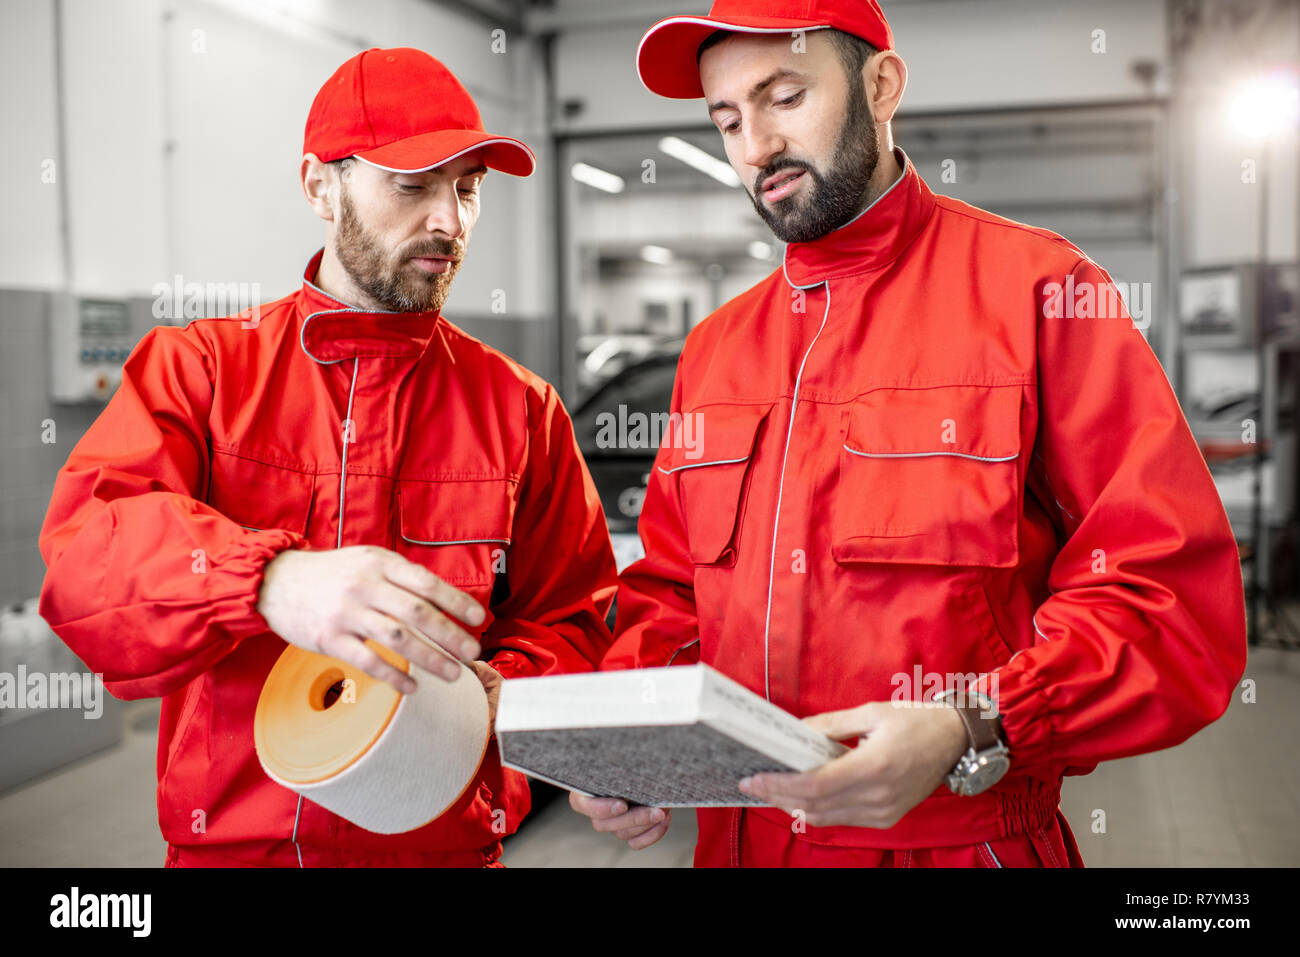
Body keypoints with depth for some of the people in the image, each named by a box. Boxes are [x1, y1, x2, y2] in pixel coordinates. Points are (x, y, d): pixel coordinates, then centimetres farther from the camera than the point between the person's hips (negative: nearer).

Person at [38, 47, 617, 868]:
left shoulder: (521, 407, 2)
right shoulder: (196, 368, 0)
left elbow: (571, 623, 3)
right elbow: (85, 546, -16)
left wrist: (492, 694, -19)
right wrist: (270, 580, -35)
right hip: (226, 838, 0)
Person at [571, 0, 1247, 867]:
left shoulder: (1036, 291, -8)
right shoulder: (715, 348, 8)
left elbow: (1175, 597, -13)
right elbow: (671, 591, 11)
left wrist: (970, 732, -27)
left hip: (963, 840, -4)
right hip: (737, 836, 5)